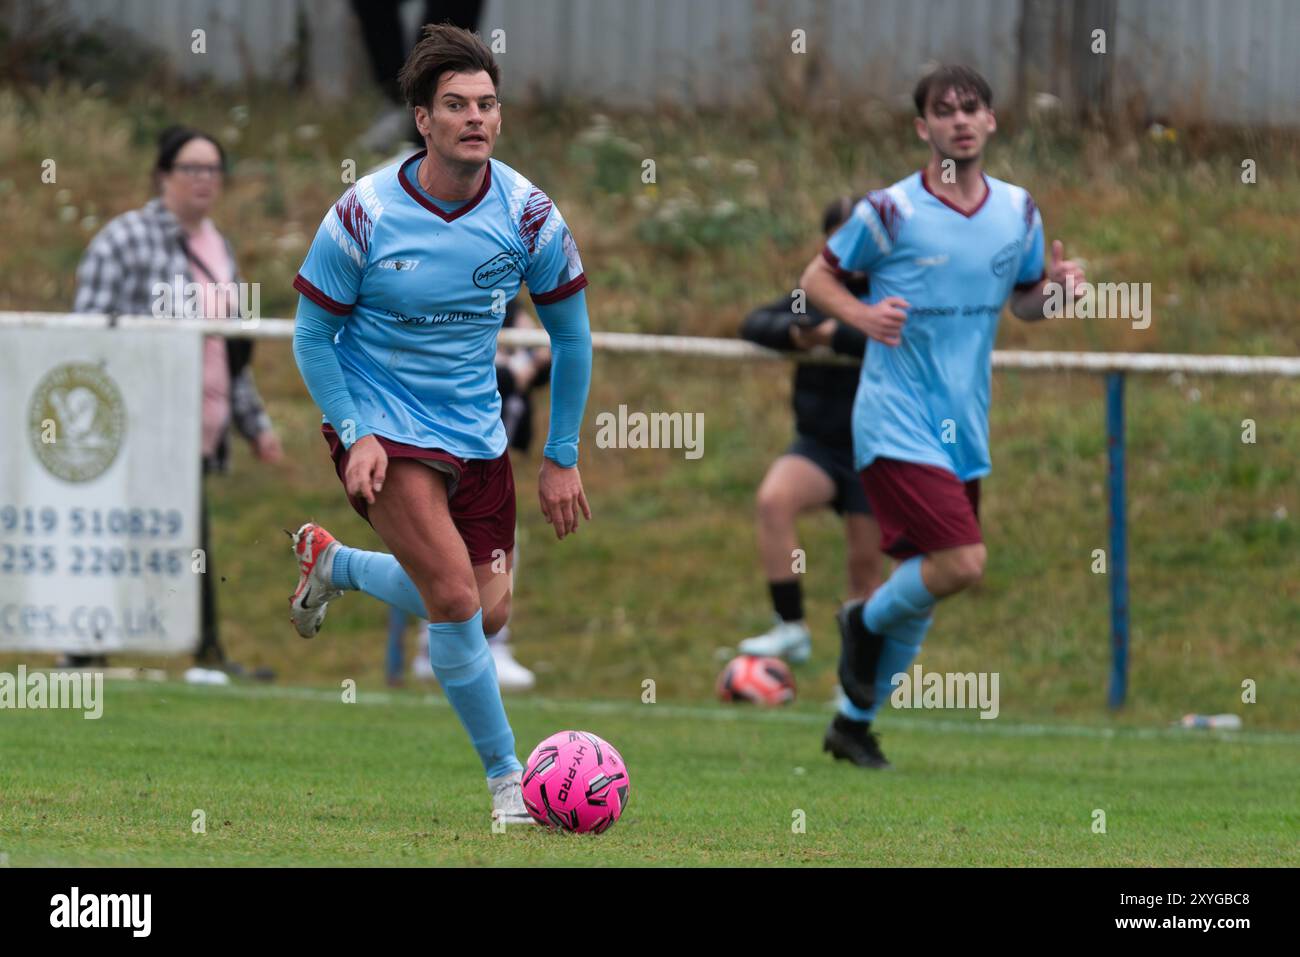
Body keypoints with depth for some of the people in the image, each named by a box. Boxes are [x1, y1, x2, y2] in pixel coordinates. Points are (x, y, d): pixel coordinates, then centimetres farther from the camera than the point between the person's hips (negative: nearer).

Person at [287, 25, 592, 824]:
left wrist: (563, 458, 3)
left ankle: (336, 563, 34)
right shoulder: (365, 215, -17)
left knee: (487, 615, 8)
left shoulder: (527, 213, -9)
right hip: (384, 425, -5)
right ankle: (506, 776, -1)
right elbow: (313, 336, -6)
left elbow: (571, 336, 4)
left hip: (477, 433, 5)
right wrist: (355, 437, -17)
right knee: (457, 599, -19)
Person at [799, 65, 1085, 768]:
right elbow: (818, 276, 2)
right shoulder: (890, 211, -9)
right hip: (897, 421, -6)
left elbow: (1024, 302, 20)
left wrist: (1054, 288, -3)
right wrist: (863, 315, -18)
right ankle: (865, 623, 10)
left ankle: (854, 723, 24)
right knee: (962, 561, -19)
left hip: (964, 429, 6)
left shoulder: (1018, 211, 7)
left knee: (920, 584, 9)